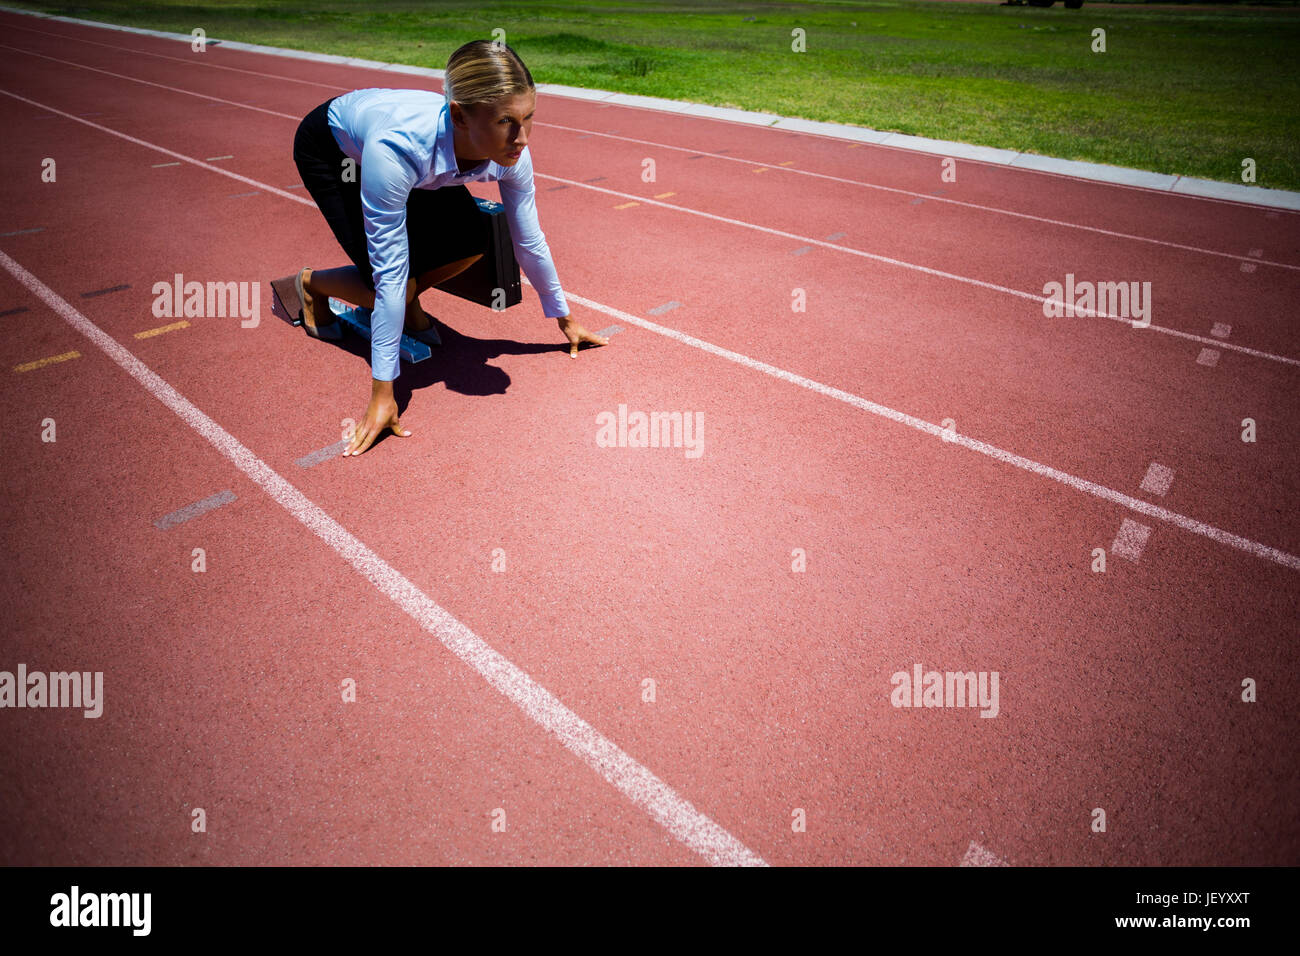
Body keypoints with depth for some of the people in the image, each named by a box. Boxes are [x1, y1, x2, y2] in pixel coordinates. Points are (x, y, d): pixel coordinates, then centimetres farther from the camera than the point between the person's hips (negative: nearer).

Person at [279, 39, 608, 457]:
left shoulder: (511, 153, -31)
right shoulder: (398, 146, -46)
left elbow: (530, 242, -14)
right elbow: (390, 275, -42)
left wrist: (565, 320, -3)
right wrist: (382, 394, -38)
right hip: (328, 147, -4)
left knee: (471, 242, -16)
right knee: (394, 282, -16)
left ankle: (406, 305, 13)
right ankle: (310, 285, 15)